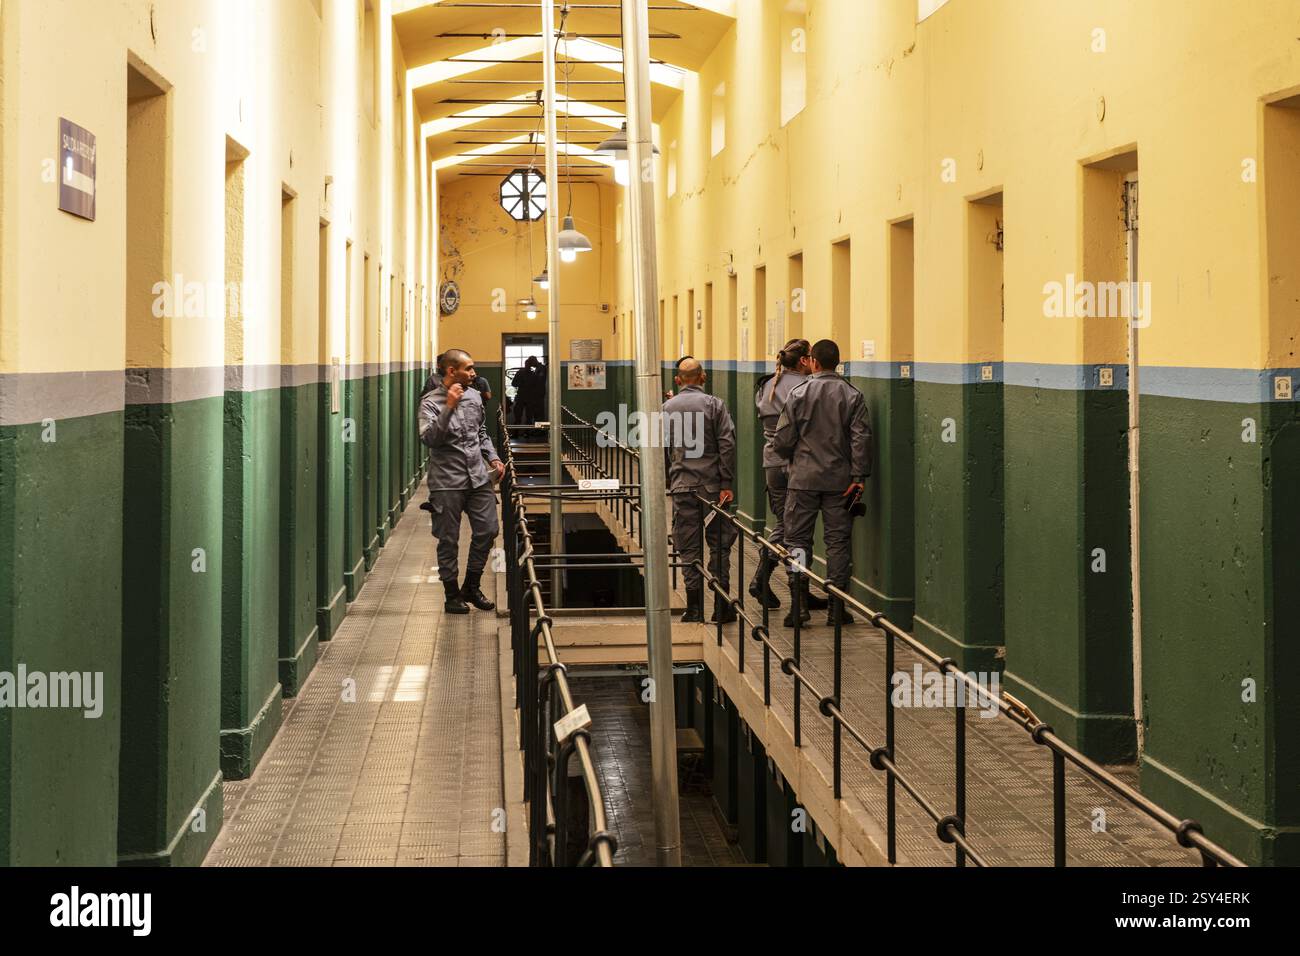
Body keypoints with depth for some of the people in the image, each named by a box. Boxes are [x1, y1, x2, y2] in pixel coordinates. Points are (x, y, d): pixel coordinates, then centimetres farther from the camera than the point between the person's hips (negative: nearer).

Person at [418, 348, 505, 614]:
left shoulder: (474, 396, 9)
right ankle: (452, 594, 15)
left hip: (478, 477, 6)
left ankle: (471, 587, 21)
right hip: (447, 482, -5)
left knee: (487, 531, 4)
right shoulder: (431, 402, -9)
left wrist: (493, 458, 8)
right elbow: (428, 438, -23)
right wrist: (449, 407, -28)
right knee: (449, 540, 3)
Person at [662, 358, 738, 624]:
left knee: (689, 549, 6)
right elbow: (727, 445, -9)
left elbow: (661, 450, 9)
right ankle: (721, 606, 7)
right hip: (712, 485, -2)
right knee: (719, 544, 7)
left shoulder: (667, 408, 6)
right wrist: (727, 484, -7)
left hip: (682, 486, 2)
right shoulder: (714, 404, -2)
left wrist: (667, 482, 18)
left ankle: (694, 609, 5)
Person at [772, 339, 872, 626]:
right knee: (838, 541, 6)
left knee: (798, 539, 6)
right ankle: (837, 607, 6)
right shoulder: (852, 396, 0)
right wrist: (859, 477, -4)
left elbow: (782, 441, -3)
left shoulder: (799, 393, -3)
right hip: (840, 481, 1)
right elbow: (861, 439, -7)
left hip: (803, 479, -1)